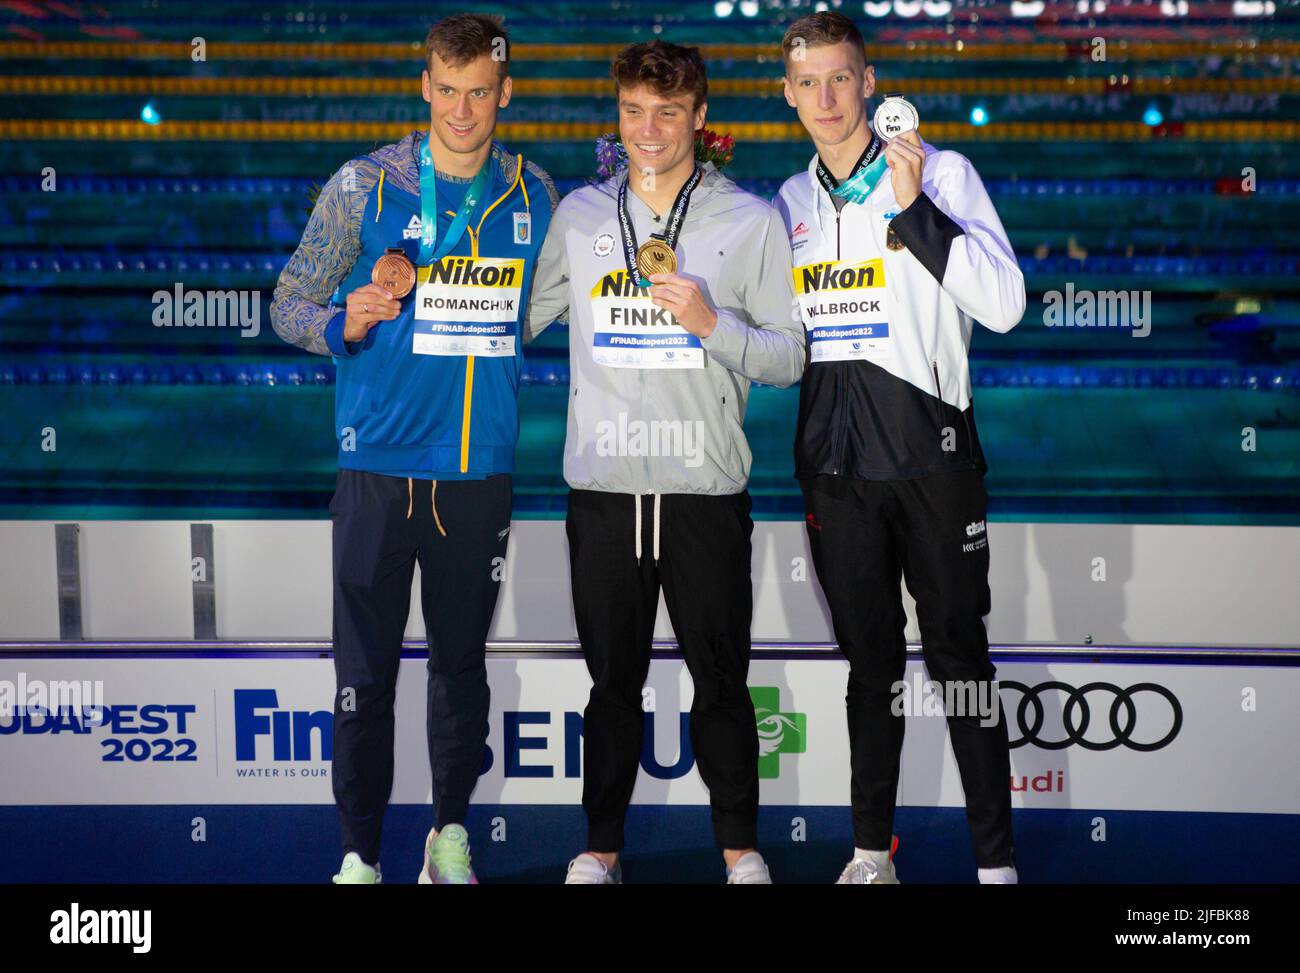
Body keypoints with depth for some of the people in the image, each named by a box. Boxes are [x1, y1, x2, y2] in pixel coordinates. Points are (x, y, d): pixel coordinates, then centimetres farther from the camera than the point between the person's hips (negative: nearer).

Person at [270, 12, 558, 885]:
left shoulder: (533, 194, 7)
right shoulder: (363, 187, -2)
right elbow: (289, 304, 1)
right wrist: (344, 323, -18)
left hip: (481, 469, 2)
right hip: (378, 465, -2)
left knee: (462, 662, 11)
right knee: (366, 671, 0)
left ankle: (451, 835, 25)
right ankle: (360, 853, 10)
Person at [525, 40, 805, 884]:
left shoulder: (750, 221, 2)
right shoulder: (579, 216, 9)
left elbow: (788, 358, 1)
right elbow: (521, 317, 20)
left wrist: (711, 323, -13)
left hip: (706, 489, -1)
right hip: (604, 488, 2)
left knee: (721, 681, 5)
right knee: (614, 681, 9)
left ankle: (741, 848, 19)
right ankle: (601, 848, 20)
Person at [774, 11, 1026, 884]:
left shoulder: (941, 174, -3)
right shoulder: (789, 204, 11)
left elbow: (1004, 305, -14)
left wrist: (915, 210, -20)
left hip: (930, 452, -4)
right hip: (834, 464, 4)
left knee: (959, 654, -2)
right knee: (870, 658, 11)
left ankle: (996, 858, 5)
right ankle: (872, 851, 20)